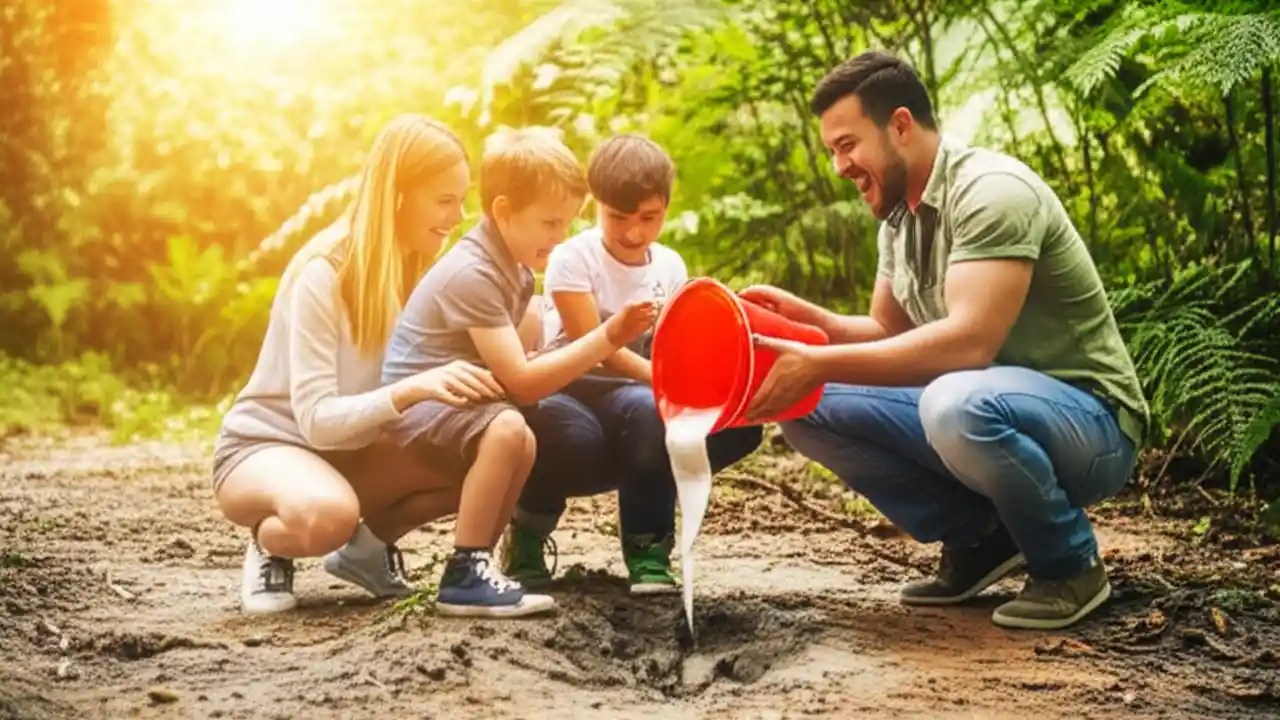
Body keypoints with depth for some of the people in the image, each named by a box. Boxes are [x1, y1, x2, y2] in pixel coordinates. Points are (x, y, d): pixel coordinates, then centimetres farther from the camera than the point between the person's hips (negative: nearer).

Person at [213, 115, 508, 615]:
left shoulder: (418, 268, -1)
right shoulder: (324, 274, -24)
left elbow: (435, 383, -8)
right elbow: (317, 419, -29)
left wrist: (485, 377, -28)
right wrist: (411, 389, -44)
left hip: (348, 452, 7)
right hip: (264, 447, -7)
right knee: (327, 513, -41)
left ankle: (370, 544, 6)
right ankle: (270, 548, -5)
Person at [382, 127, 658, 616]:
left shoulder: (516, 267, 8)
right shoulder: (471, 275, -23)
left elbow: (518, 366, 4)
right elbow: (522, 382, -26)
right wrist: (607, 339, -27)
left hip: (456, 399, 10)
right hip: (415, 404, -10)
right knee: (508, 429, -31)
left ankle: (480, 561, 14)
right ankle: (464, 574, -23)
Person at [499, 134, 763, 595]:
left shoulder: (670, 266, 4)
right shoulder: (574, 258, -11)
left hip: (639, 405, 5)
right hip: (570, 390, -4)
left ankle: (648, 547, -8)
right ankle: (528, 535, -8)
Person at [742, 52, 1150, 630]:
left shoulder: (992, 191, -20)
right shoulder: (900, 215, 8)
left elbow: (969, 341, -32)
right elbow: (889, 334, 13)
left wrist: (818, 365, -32)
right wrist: (807, 320, -6)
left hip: (1088, 420, -8)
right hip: (981, 410, 8)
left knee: (957, 404, -40)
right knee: (807, 405, -5)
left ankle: (1070, 562, -11)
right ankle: (978, 538, 4)